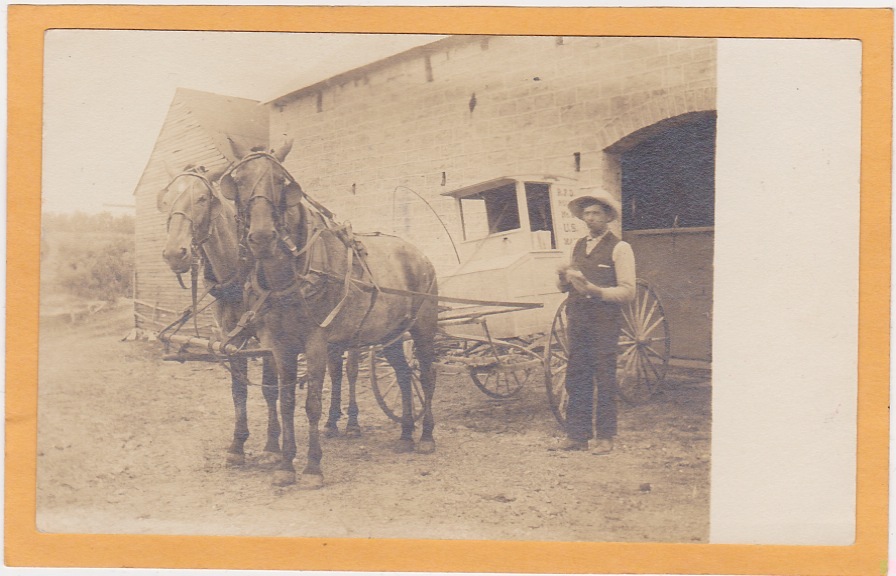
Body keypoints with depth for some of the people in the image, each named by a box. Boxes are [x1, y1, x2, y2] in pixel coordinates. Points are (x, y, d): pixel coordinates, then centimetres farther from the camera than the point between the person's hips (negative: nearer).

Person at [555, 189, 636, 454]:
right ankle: (577, 434, 11)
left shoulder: (619, 248, -2)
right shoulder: (578, 246, 17)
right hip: (577, 318, 5)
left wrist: (595, 290, -20)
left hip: (604, 322, -5)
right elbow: (564, 286, 21)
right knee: (576, 378, 5)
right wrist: (564, 278, -2)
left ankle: (605, 436, 6)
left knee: (605, 380, -2)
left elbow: (628, 291, -9)